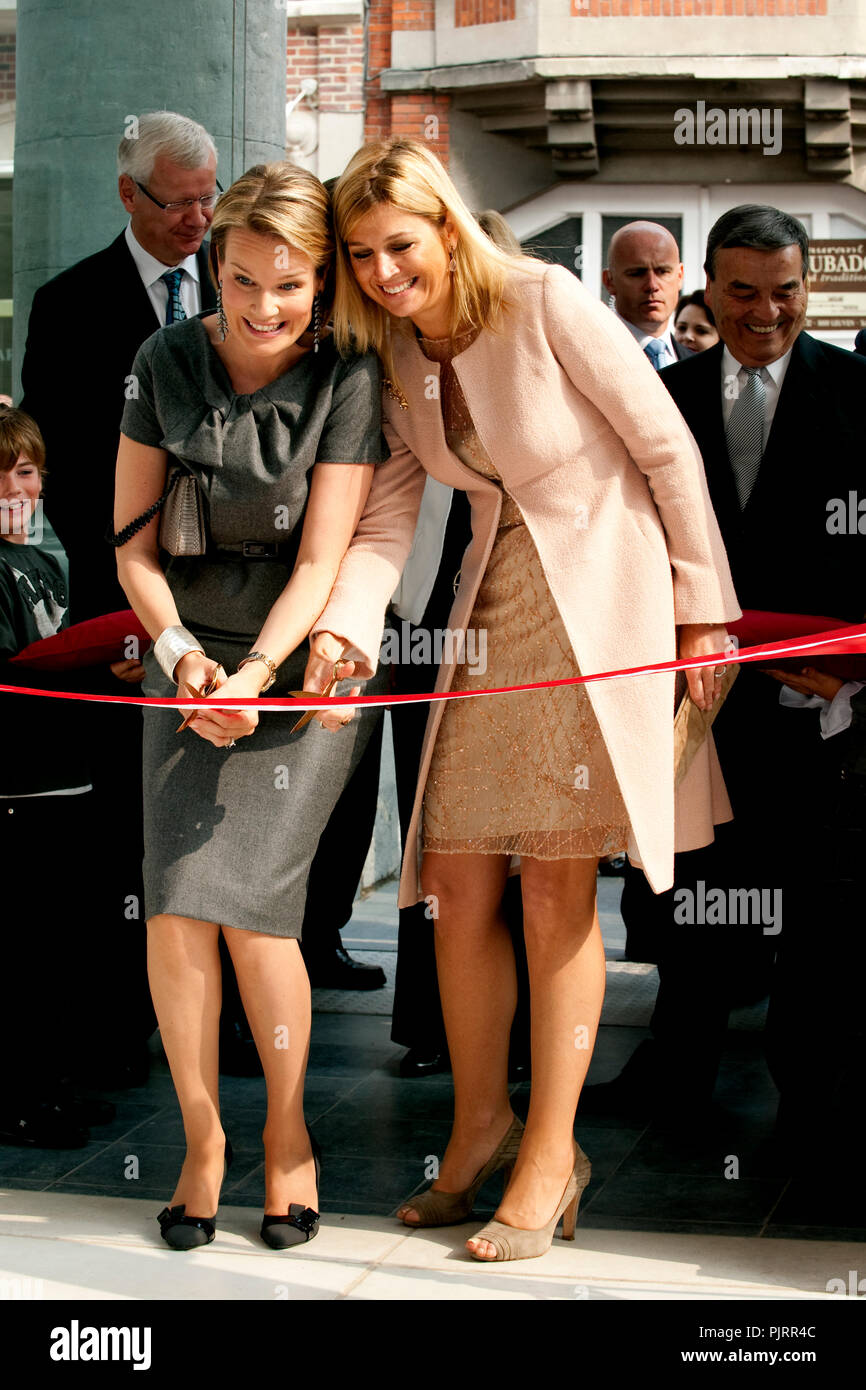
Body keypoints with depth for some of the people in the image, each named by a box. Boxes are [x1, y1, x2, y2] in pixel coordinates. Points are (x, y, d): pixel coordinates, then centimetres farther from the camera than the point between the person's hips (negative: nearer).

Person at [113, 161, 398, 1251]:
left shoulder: (346, 381, -12)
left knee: (245, 894, -13)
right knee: (172, 903, -9)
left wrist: (254, 672, -26)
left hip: (306, 665, -3)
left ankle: (288, 1129, 9)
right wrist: (180, 651, -16)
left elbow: (321, 560, -13)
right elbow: (132, 542, 0)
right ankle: (201, 1132, 10)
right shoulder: (167, 362, -3)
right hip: (191, 658, 3)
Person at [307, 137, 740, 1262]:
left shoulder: (547, 303, -13)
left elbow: (669, 448, -8)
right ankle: (480, 1126, 22)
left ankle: (550, 1156, 5)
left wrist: (703, 608, -6)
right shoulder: (396, 363, 5)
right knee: (457, 882, 4)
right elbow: (379, 519, 3)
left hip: (601, 597, -6)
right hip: (493, 608, 6)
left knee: (555, 882, -6)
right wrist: (336, 630, -16)